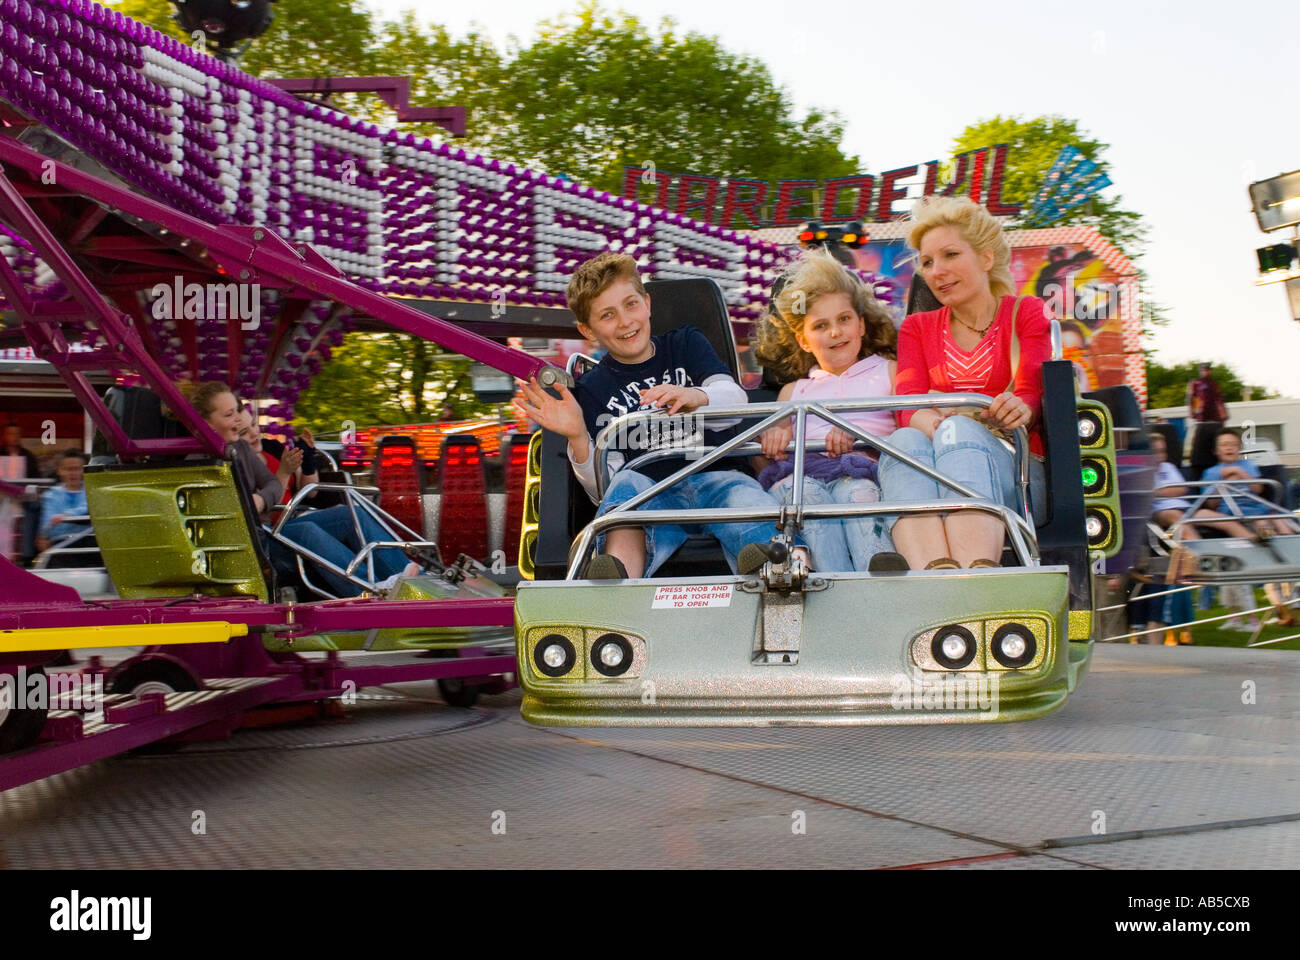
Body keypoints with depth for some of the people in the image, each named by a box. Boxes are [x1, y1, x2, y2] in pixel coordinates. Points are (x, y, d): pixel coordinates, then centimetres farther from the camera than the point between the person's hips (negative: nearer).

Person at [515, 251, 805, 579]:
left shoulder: (686, 344, 19)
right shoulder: (592, 390, 15)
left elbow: (737, 400, -1)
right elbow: (602, 488, 6)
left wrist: (697, 397, -25)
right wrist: (577, 438, -15)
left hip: (716, 477, 1)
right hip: (652, 495, 0)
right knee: (627, 482, -34)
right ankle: (616, 581, -64)